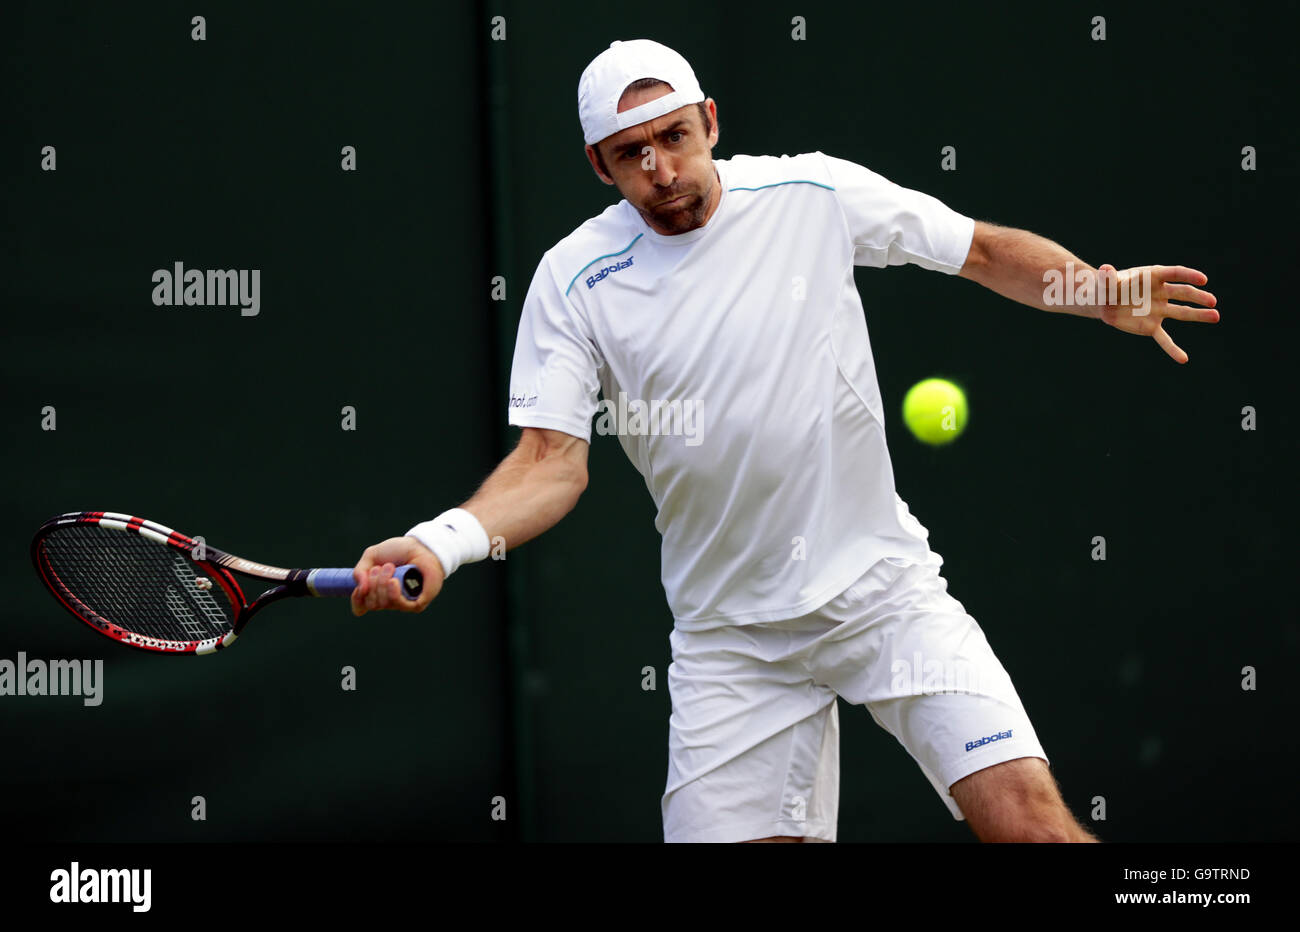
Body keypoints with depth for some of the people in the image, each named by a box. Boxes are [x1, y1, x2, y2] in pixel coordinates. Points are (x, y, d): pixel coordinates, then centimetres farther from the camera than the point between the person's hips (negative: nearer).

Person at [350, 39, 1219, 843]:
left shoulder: (814, 193, -3)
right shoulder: (575, 279, -4)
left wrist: (1101, 290, -12)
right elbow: (552, 461, -9)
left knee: (1025, 813, -17)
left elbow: (986, 250, 5)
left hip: (882, 588, -1)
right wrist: (439, 544, -27)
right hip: (730, 634, 1)